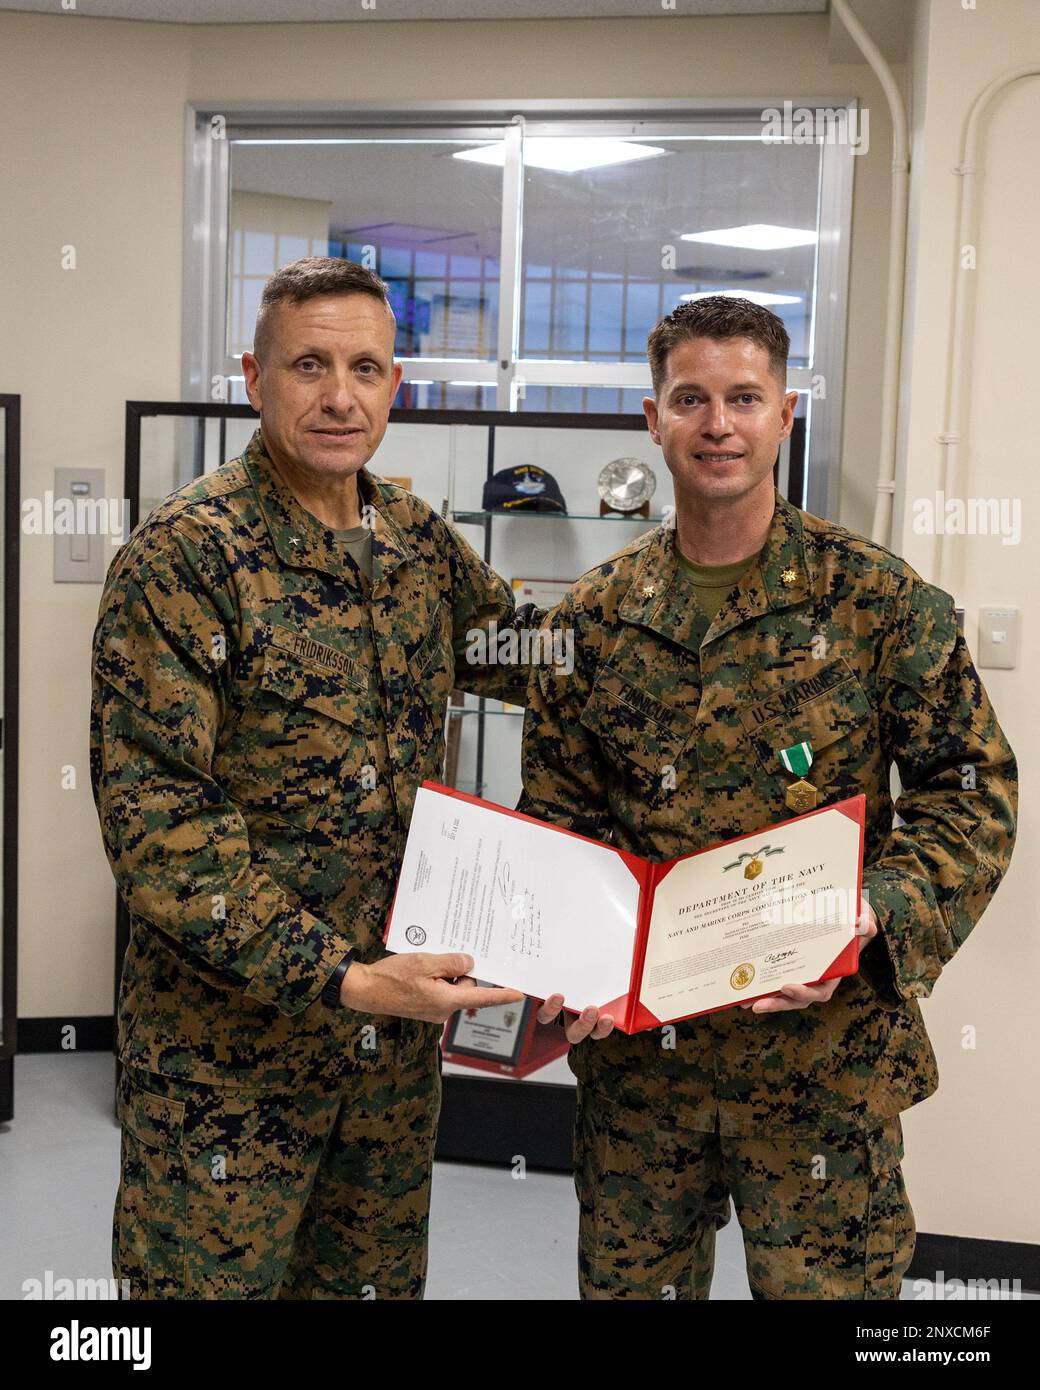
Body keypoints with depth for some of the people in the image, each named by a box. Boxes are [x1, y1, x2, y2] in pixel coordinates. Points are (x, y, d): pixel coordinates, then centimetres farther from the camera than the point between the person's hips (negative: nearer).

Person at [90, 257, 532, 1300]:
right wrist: (336, 976, -25)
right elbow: (151, 815, -19)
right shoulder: (184, 555, -14)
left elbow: (532, 654, 21)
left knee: (376, 1277, 19)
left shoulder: (420, 540, 5)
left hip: (400, 1022, 6)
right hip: (228, 1044, -5)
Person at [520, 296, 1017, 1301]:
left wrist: (872, 922, -20)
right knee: (628, 1281, 17)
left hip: (824, 1049, -2)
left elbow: (972, 793, -4)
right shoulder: (594, 616, 3)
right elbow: (555, 814, 8)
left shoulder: (878, 599, -5)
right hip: (634, 1043, 3)